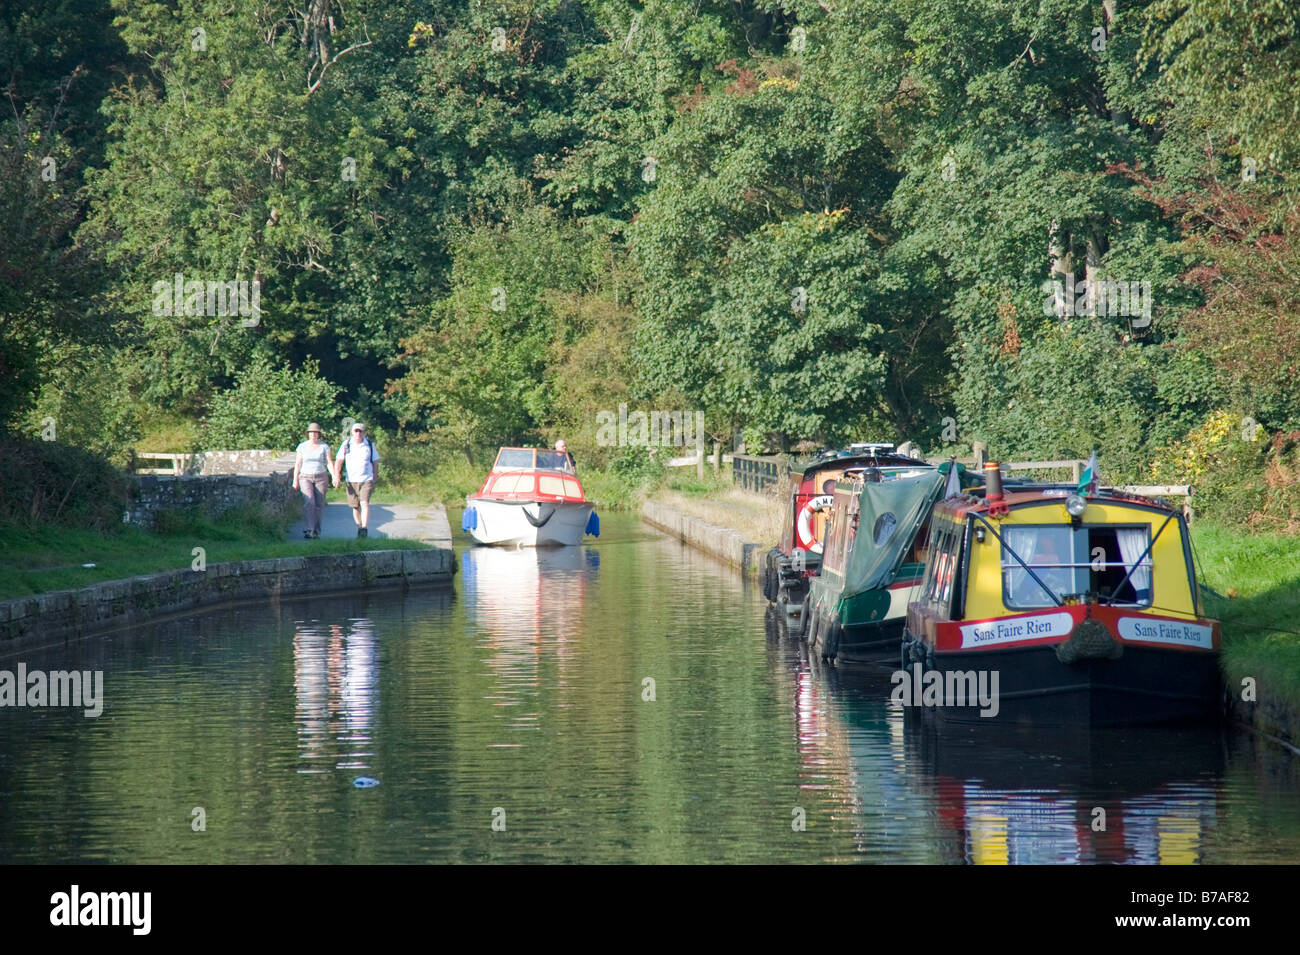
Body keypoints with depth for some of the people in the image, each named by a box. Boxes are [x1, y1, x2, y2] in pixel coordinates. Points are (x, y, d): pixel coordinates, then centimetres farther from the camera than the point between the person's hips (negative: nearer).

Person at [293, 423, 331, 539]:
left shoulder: (324, 447, 2)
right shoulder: (302, 446, 3)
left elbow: (329, 463, -4)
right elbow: (298, 464, 5)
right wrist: (295, 480, 1)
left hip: (321, 477, 1)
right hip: (306, 477, -1)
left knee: (319, 505, 0)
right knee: (309, 502, -18)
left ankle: (316, 531, 12)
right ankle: (308, 530, -24)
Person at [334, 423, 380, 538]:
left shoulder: (370, 445, 3)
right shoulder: (346, 444, 3)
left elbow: (375, 463, 10)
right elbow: (339, 461, 4)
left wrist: (375, 480, 9)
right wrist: (336, 476, -10)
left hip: (366, 480, -2)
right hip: (351, 481, 2)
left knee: (365, 504, -17)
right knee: (355, 507, 7)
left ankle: (364, 528, -23)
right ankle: (359, 527, 23)